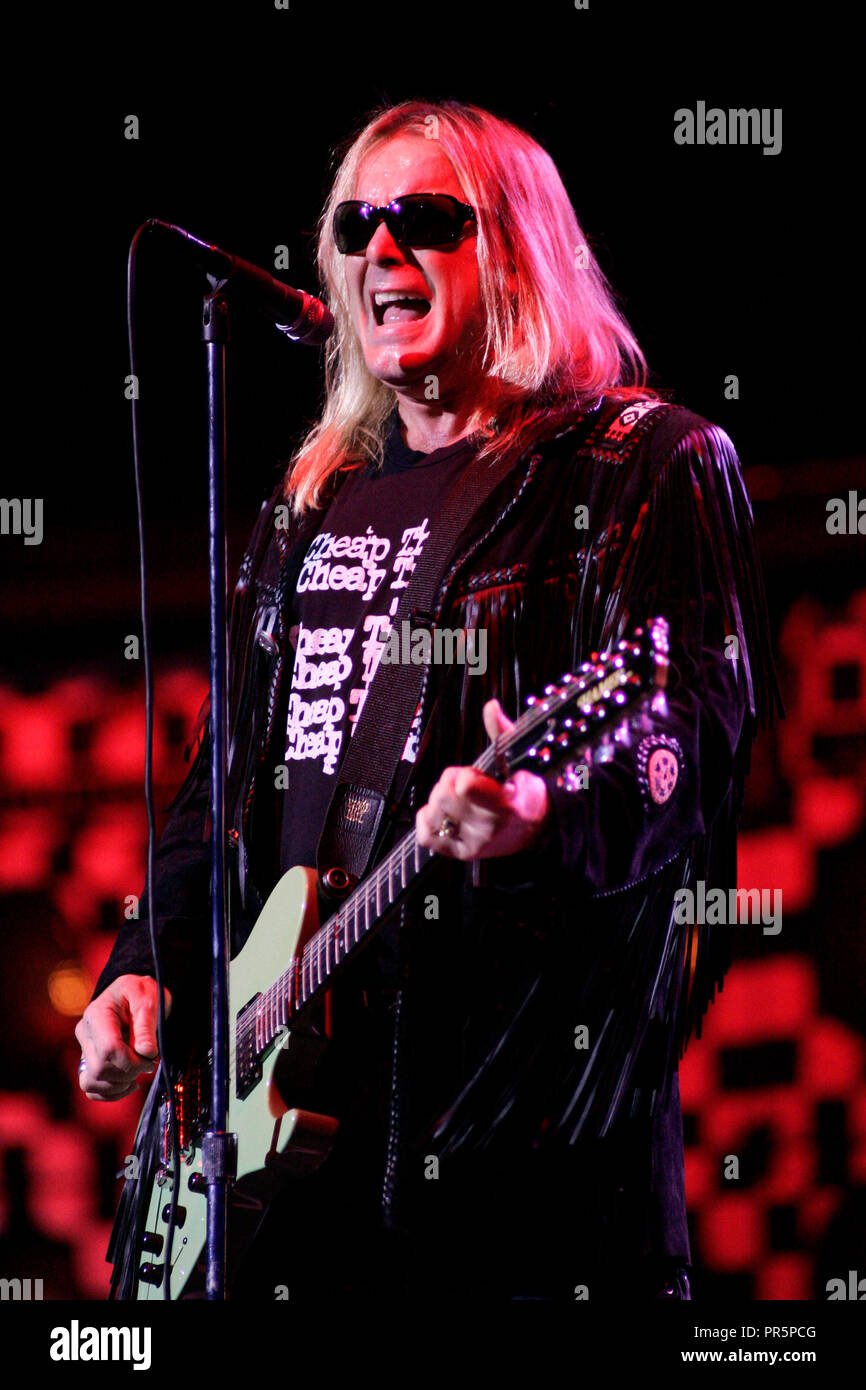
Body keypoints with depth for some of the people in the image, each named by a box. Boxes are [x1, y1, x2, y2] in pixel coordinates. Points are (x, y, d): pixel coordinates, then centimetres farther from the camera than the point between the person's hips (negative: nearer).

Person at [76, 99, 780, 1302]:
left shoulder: (649, 467, -1)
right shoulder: (310, 511, 21)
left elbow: (690, 729, -15)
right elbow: (226, 783, 25)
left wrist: (550, 816, -35)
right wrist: (148, 969, 12)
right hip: (287, 1090, 6)